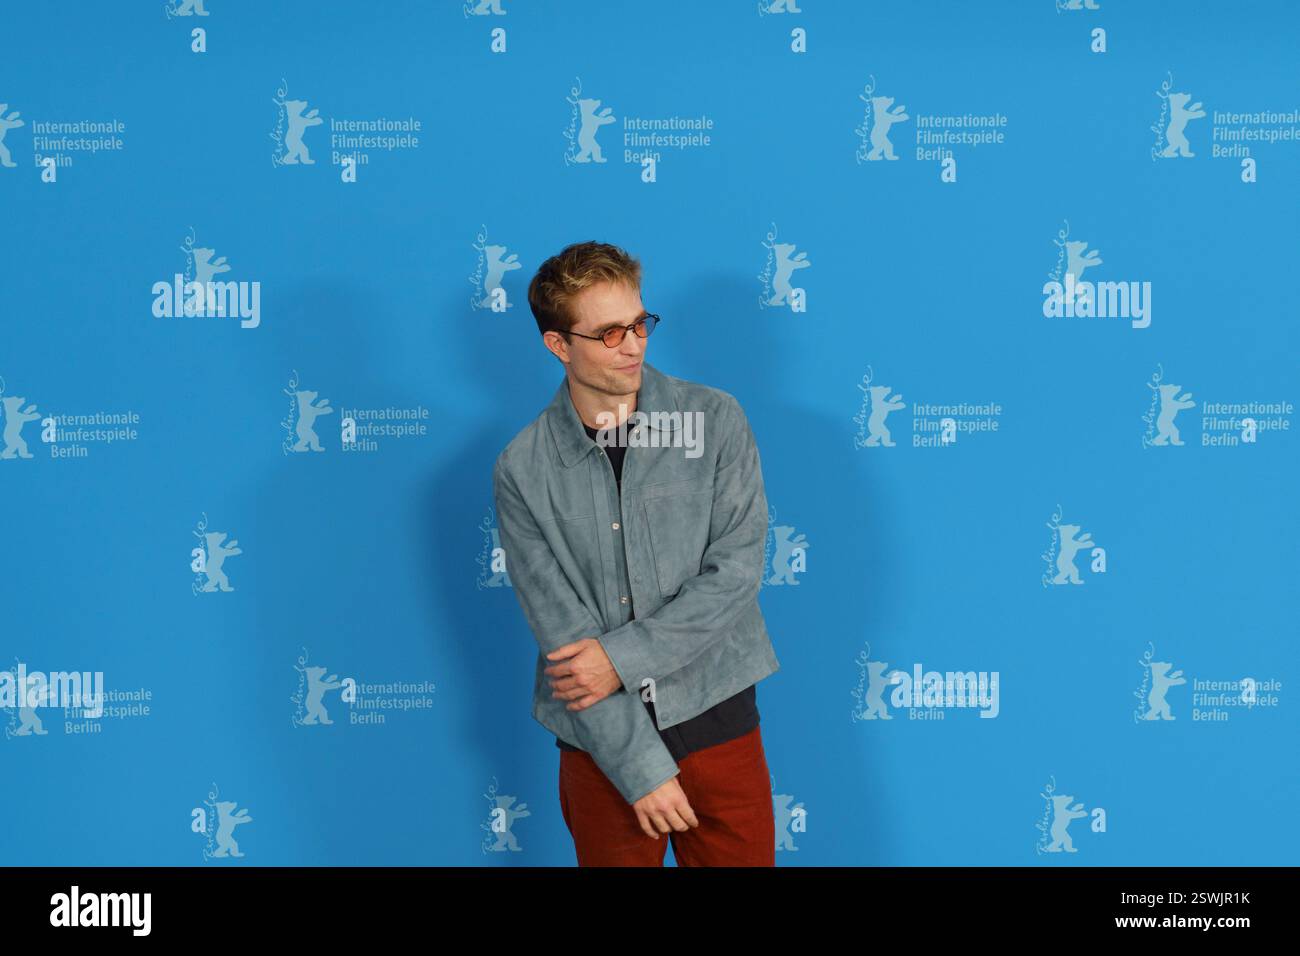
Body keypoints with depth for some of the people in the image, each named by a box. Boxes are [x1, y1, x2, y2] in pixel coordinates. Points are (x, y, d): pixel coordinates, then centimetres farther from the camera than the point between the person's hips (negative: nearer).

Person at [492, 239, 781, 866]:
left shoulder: (714, 419, -2)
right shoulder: (522, 470, -5)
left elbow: (737, 570, -9)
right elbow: (563, 632, -9)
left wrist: (622, 655, -16)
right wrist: (641, 767, -15)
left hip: (715, 718, 1)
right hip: (602, 741, 0)